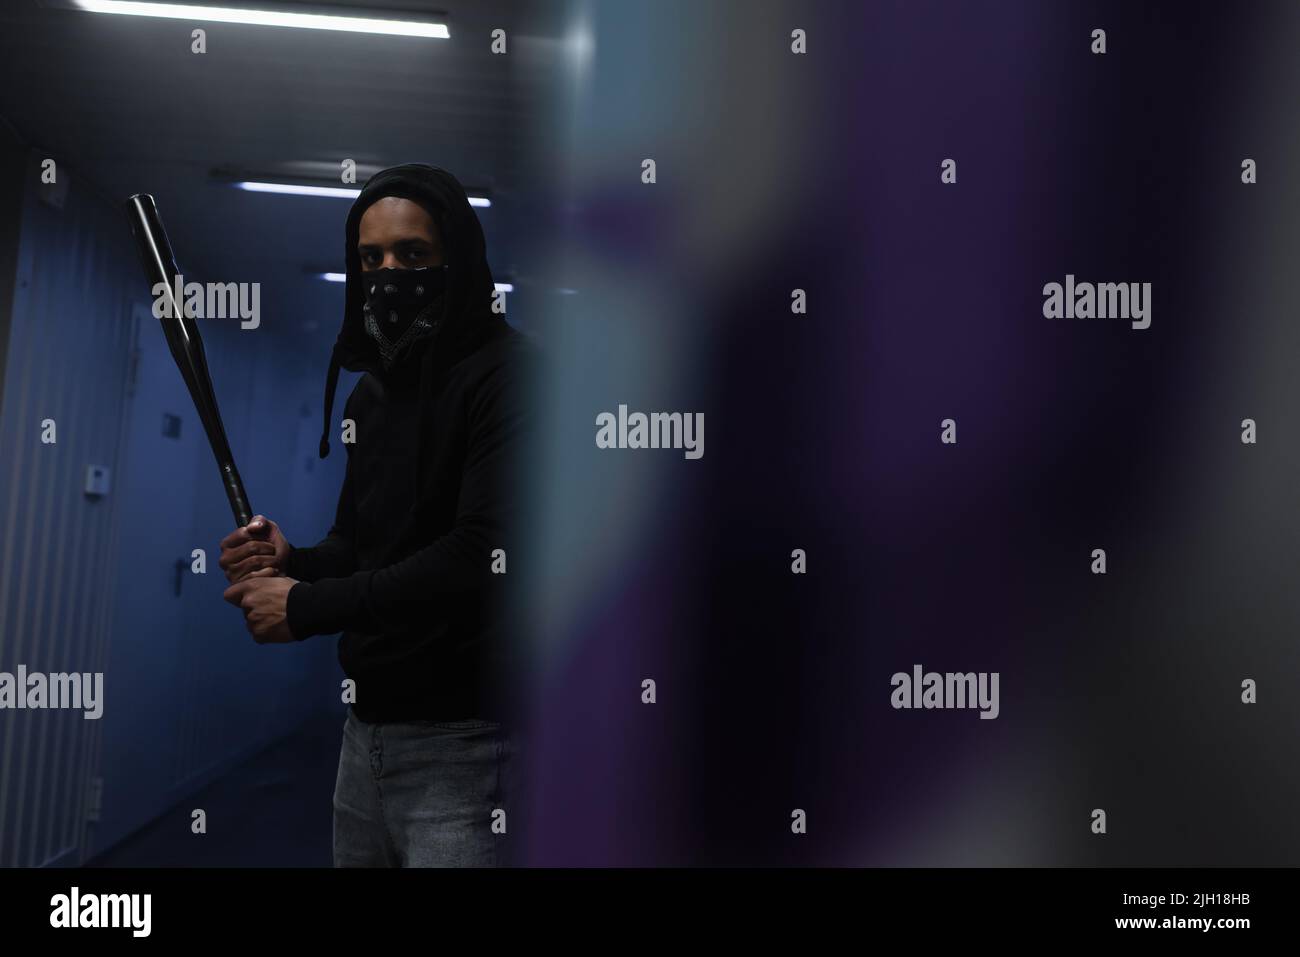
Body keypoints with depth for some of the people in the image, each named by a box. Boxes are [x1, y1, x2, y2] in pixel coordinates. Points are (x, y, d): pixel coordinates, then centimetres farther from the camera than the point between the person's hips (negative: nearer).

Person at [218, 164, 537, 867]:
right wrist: (292, 562, -2)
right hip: (366, 728, 8)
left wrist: (305, 607, -15)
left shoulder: (507, 374, -14)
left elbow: (481, 557, -24)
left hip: (462, 741, -8)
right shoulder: (369, 392, 13)